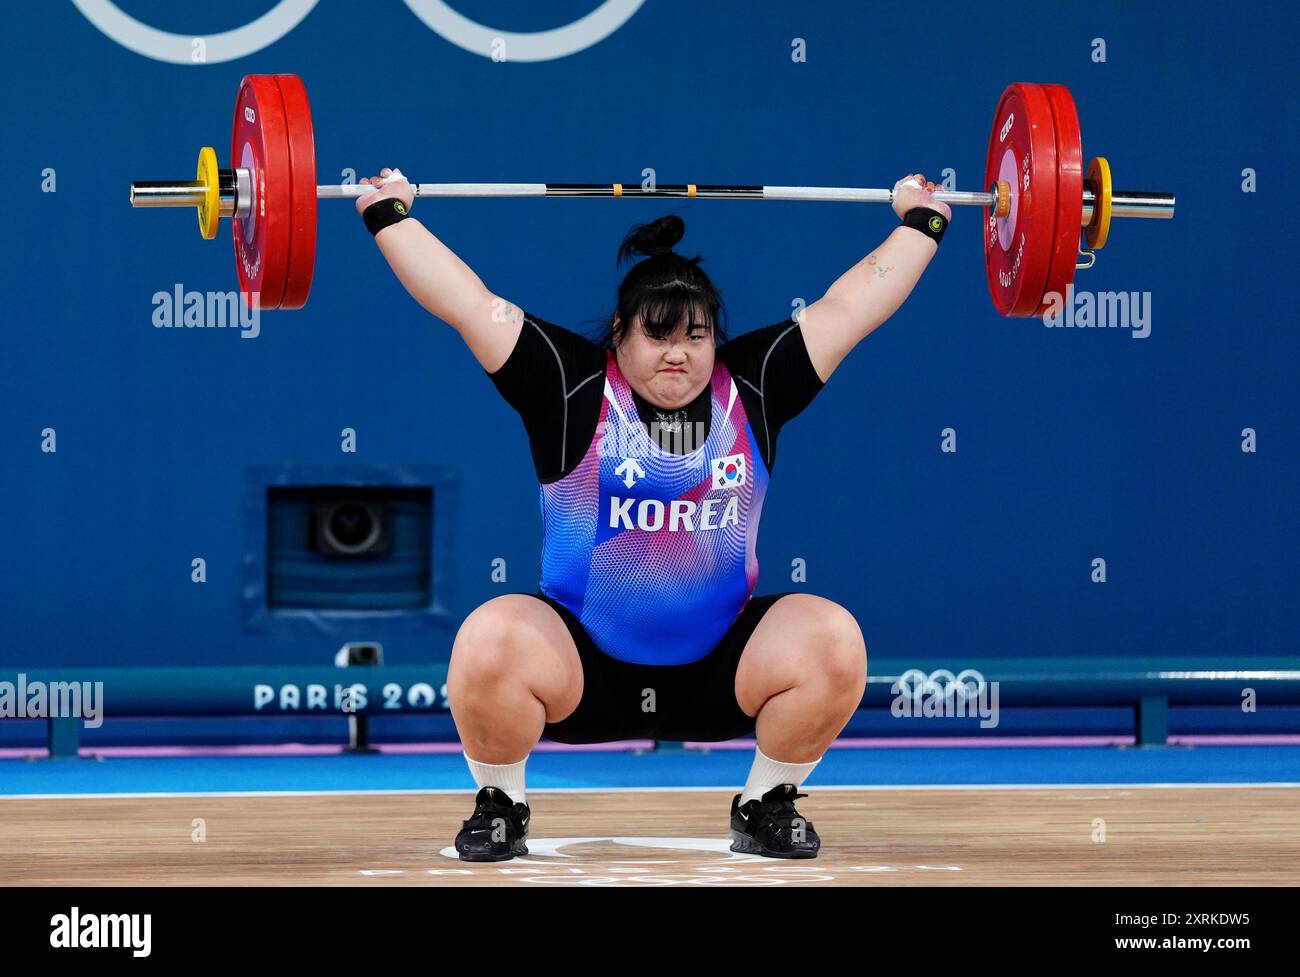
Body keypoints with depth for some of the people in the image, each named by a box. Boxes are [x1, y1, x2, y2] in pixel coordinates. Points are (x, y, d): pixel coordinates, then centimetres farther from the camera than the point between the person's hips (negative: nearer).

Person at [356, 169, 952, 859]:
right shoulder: (572, 387, -4)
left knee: (834, 644, -23)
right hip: (583, 667, -2)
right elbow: (467, 302, -3)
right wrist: (390, 216, 0)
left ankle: (767, 805, 2)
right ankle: (500, 805, -2)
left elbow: (850, 305, 9)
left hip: (720, 671, 2)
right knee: (487, 646, -31)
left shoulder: (752, 388, 2)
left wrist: (920, 223, 14)